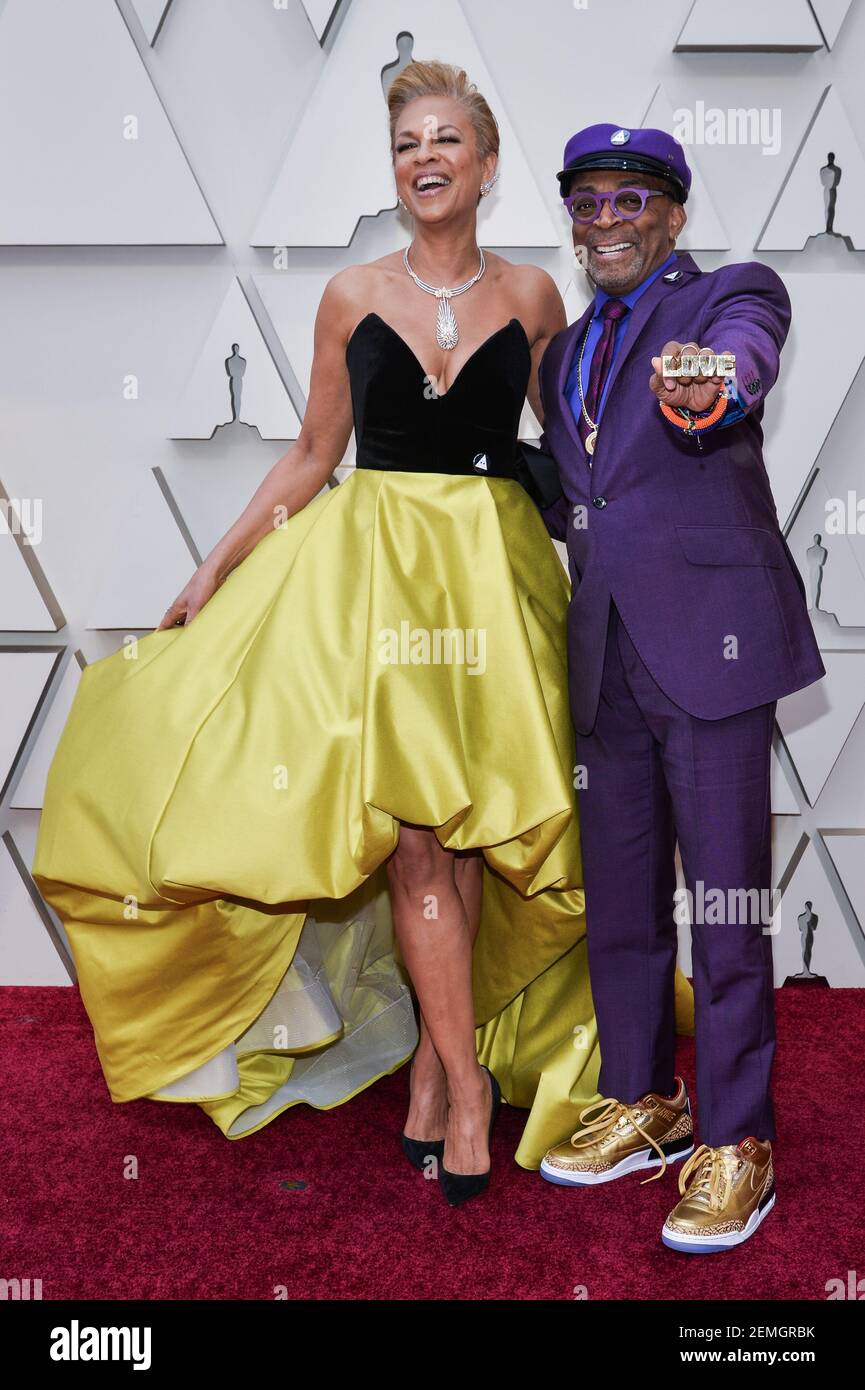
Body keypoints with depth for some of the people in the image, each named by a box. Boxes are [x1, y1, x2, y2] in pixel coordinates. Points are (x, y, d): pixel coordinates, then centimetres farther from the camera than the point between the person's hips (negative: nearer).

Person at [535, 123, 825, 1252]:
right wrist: (546, 510, 8)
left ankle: (735, 1145, 12)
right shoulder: (566, 351, 21)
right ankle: (641, 1104, 30)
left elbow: (746, 355, -24)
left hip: (709, 639, -6)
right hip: (605, 651, 6)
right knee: (619, 892, 12)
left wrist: (714, 386, -45)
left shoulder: (734, 295, 2)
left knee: (727, 897, -2)